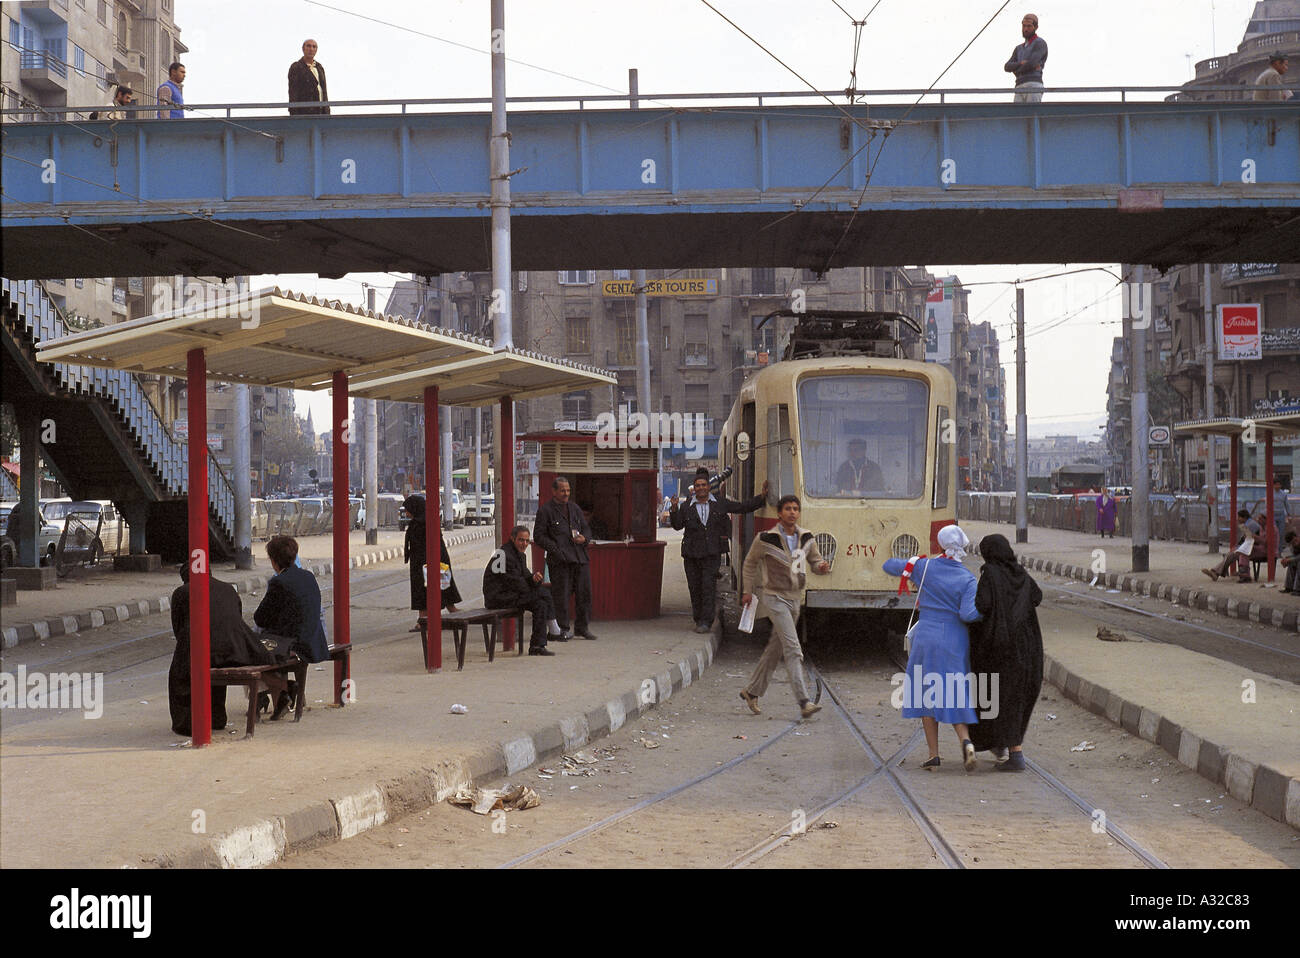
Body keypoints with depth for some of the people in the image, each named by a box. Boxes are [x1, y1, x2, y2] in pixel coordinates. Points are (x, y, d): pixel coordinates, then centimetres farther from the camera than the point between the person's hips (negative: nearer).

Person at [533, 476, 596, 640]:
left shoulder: (574, 508, 20)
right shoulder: (545, 511, 2)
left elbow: (586, 528, 25)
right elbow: (539, 536, -2)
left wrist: (584, 538, 1)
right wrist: (555, 549, -13)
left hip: (580, 558, 5)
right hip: (559, 560, -5)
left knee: (584, 592, 6)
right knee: (561, 595, -5)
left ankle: (582, 627, 18)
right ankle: (563, 629, 3)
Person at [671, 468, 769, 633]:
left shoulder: (720, 504, 8)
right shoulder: (687, 508, 8)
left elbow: (743, 507, 12)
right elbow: (677, 525, 2)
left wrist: (762, 496, 5)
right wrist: (674, 510, -14)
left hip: (712, 553, -1)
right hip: (691, 554, 2)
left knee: (709, 586, -10)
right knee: (694, 587, 5)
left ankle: (706, 621, -10)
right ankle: (698, 618, 19)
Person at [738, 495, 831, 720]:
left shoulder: (806, 538, 2)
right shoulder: (766, 539, -11)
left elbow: (815, 561, 13)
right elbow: (750, 562, 4)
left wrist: (823, 567, -11)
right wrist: (749, 590, 8)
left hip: (794, 599, 6)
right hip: (774, 598, -6)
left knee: (775, 649, 14)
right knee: (793, 648, -16)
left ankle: (752, 691, 29)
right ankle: (804, 701, -20)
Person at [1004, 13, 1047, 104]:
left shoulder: (1040, 43, 4)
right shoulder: (1019, 49, 28)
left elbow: (1032, 63, -12)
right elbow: (1007, 67, 12)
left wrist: (1017, 70, 5)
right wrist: (1021, 63, -7)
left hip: (1034, 87, -7)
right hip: (1020, 89, 7)